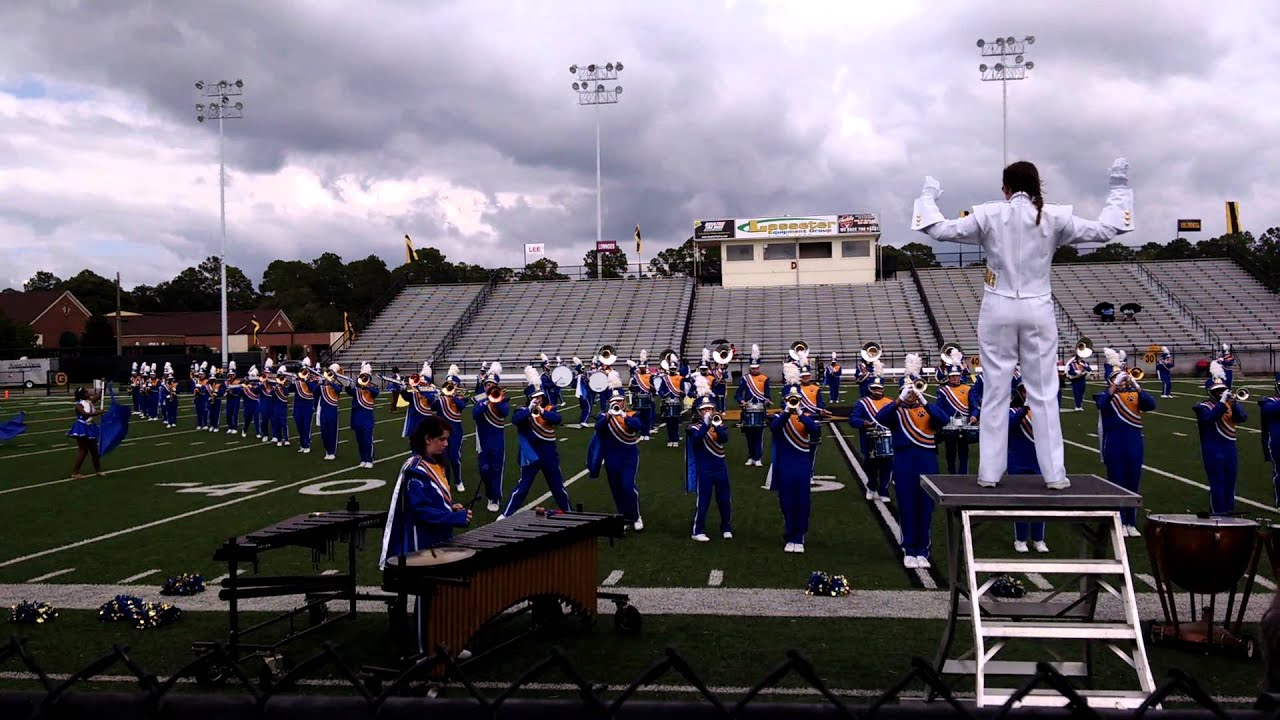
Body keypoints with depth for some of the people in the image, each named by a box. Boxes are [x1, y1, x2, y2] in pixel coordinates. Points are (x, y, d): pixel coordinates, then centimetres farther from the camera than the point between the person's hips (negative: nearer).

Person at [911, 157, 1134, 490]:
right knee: (1043, 394, 5)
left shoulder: (988, 215, -4)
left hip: (998, 310, 0)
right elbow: (1104, 229, 7)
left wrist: (929, 197, 17)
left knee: (996, 392, 6)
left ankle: (989, 472, 8)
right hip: (1037, 311, 0)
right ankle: (1054, 473, 8)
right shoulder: (1055, 217, -2)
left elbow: (940, 229, 1)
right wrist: (1119, 187, 18)